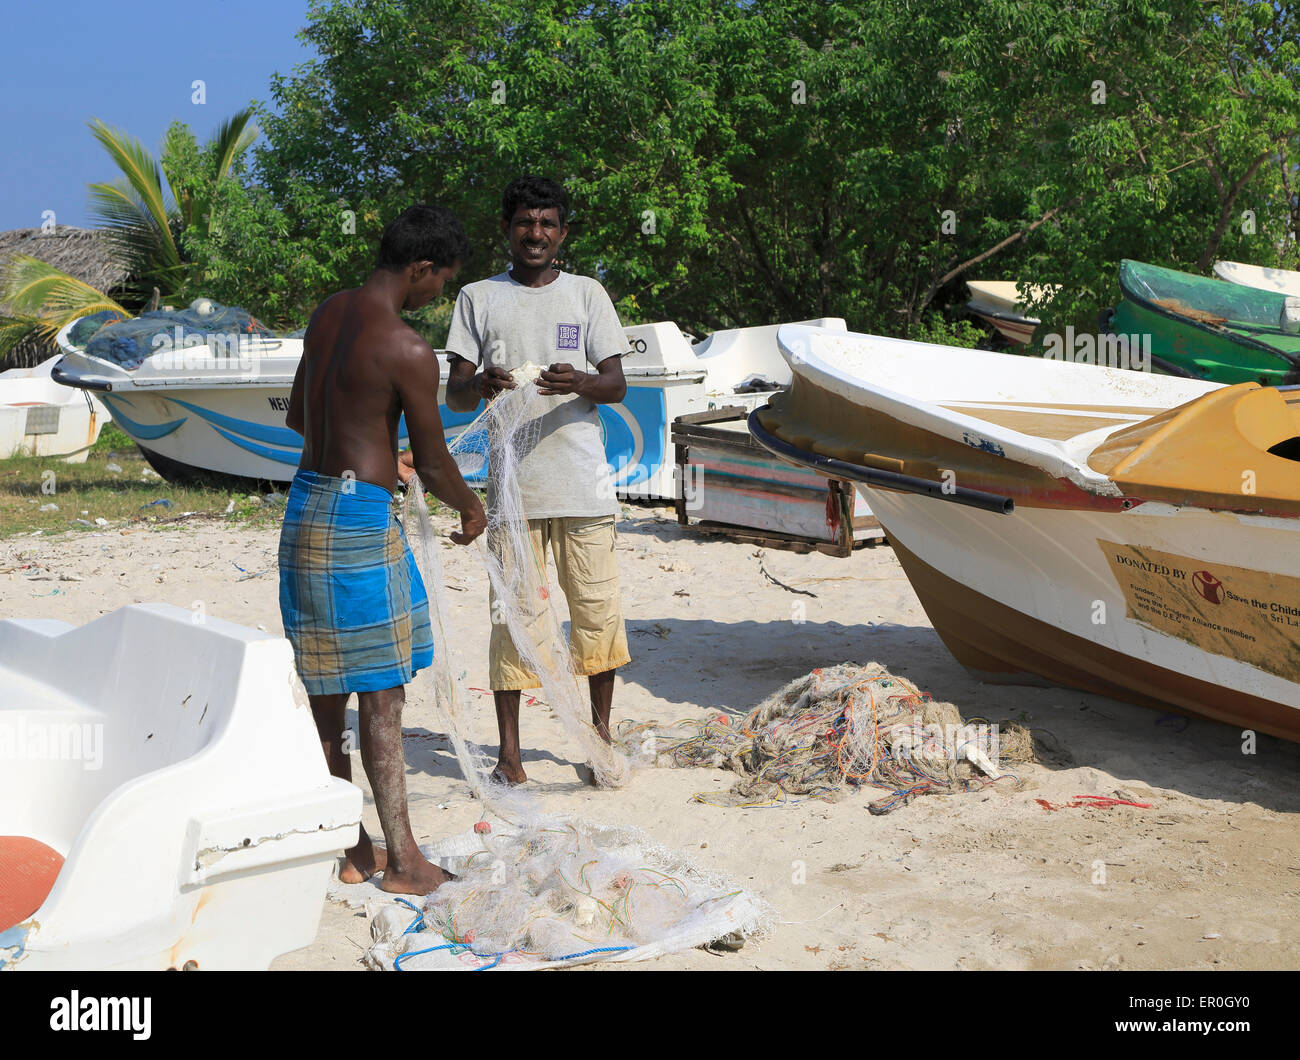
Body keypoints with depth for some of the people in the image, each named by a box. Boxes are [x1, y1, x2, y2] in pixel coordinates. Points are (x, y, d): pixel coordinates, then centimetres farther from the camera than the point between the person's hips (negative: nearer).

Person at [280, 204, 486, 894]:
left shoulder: (326, 314, 9)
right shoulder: (409, 352, -17)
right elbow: (433, 463, -7)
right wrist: (471, 509, 13)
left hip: (306, 505, 9)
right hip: (358, 522, -9)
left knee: (328, 695, 13)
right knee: (381, 695, -1)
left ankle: (350, 850, 24)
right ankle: (401, 860, 8)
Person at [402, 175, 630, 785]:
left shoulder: (587, 294, 11)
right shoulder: (478, 299, 10)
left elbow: (617, 386, 4)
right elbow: (454, 396, 6)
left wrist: (579, 383, -18)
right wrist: (479, 385, -18)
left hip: (583, 479, 1)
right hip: (512, 482, 0)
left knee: (597, 606, 2)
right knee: (513, 610, 0)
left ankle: (600, 733, 18)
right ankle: (509, 751, 6)